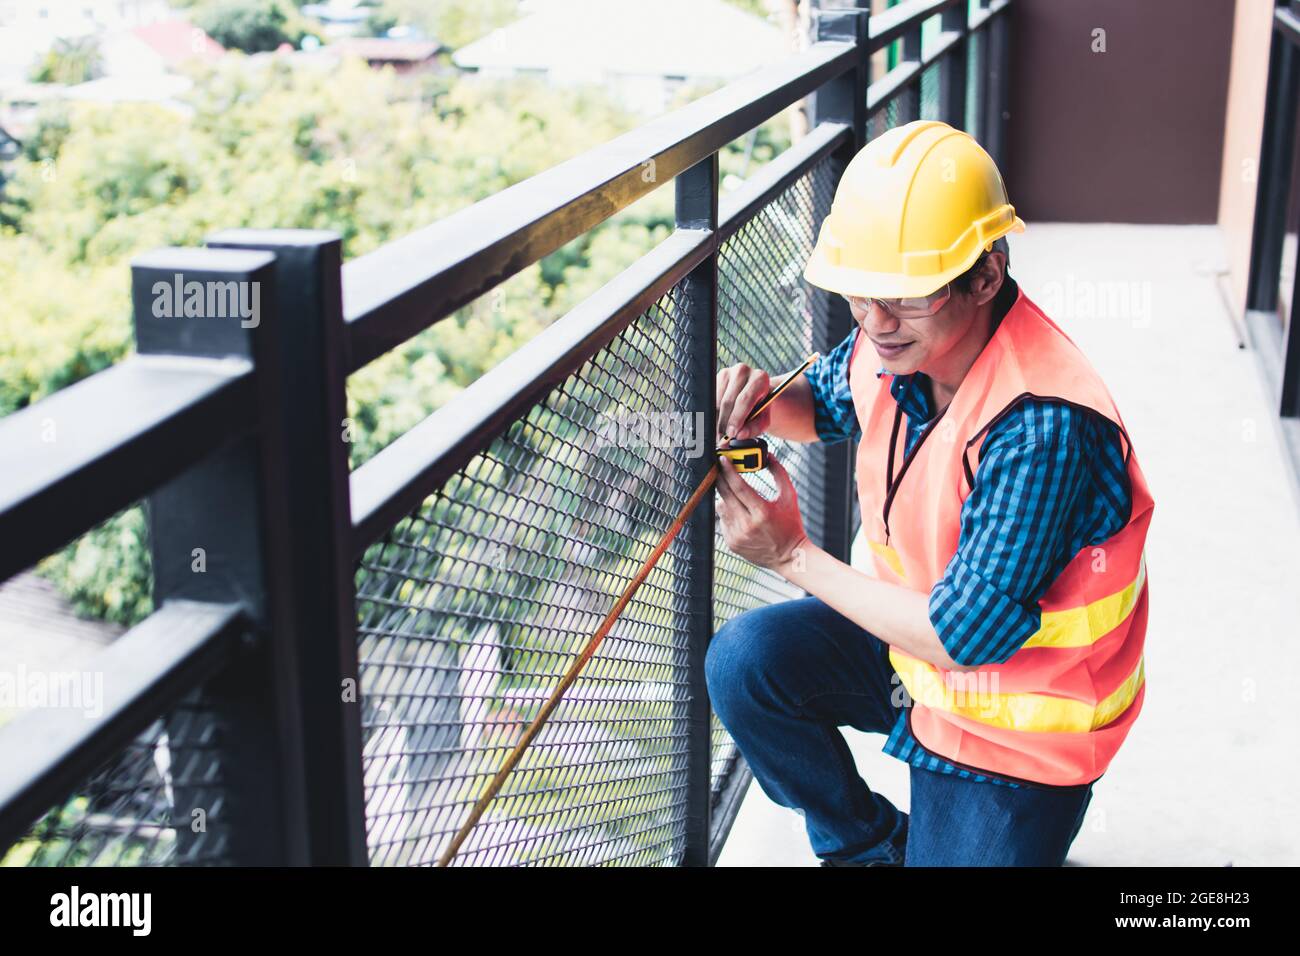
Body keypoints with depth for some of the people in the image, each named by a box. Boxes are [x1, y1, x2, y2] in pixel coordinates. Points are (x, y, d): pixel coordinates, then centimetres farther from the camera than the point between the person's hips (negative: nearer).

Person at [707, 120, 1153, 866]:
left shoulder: (1042, 427, -35)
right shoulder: (897, 337, -12)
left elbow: (963, 635, -30)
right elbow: (827, 402, 13)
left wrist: (795, 555, -22)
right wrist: (766, 405, -13)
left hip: (1015, 714, -6)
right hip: (915, 636, 7)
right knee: (744, 661, -12)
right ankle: (870, 843, 11)